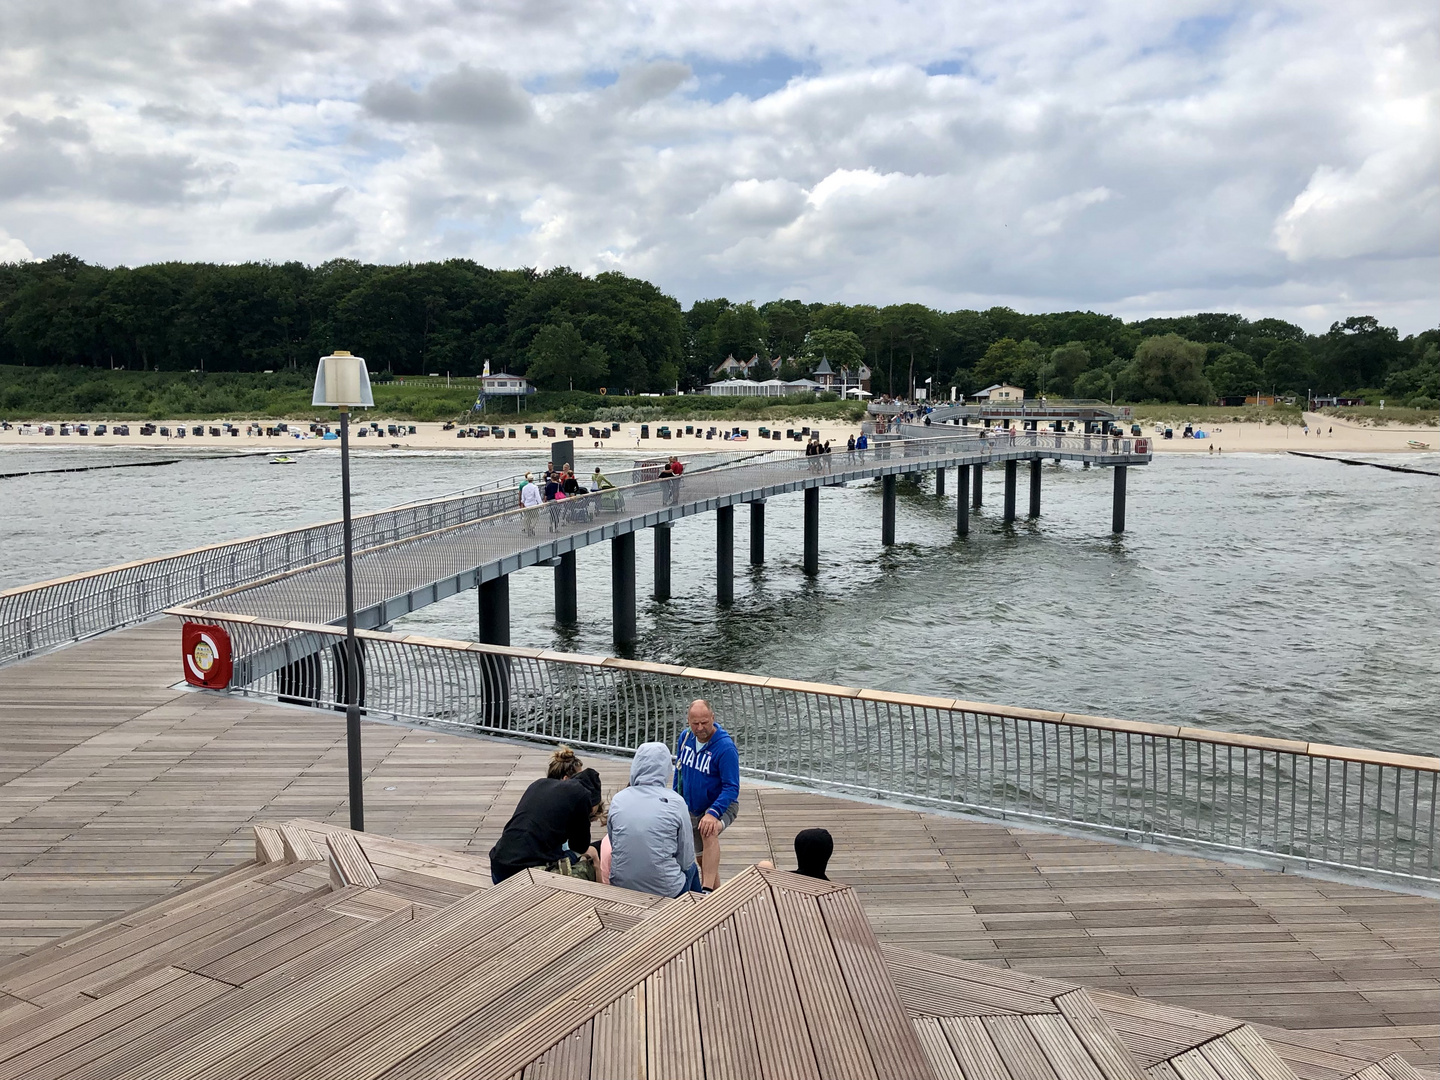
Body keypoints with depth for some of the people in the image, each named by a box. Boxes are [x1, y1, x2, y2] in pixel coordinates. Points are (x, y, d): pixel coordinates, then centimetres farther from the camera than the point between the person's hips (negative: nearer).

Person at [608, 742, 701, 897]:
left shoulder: (617, 799, -4)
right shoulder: (675, 802, -11)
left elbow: (613, 847, 7)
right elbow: (686, 860, -5)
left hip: (620, 885, 3)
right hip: (664, 889, -3)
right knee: (691, 868, 31)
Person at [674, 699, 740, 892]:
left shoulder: (725, 747, -25)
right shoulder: (685, 737, -5)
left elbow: (731, 788, -26)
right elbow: (679, 769, 12)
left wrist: (713, 813, -38)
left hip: (722, 805, -7)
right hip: (691, 809, 7)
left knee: (709, 831, -37)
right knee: (703, 859, 14)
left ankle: (708, 891, -45)